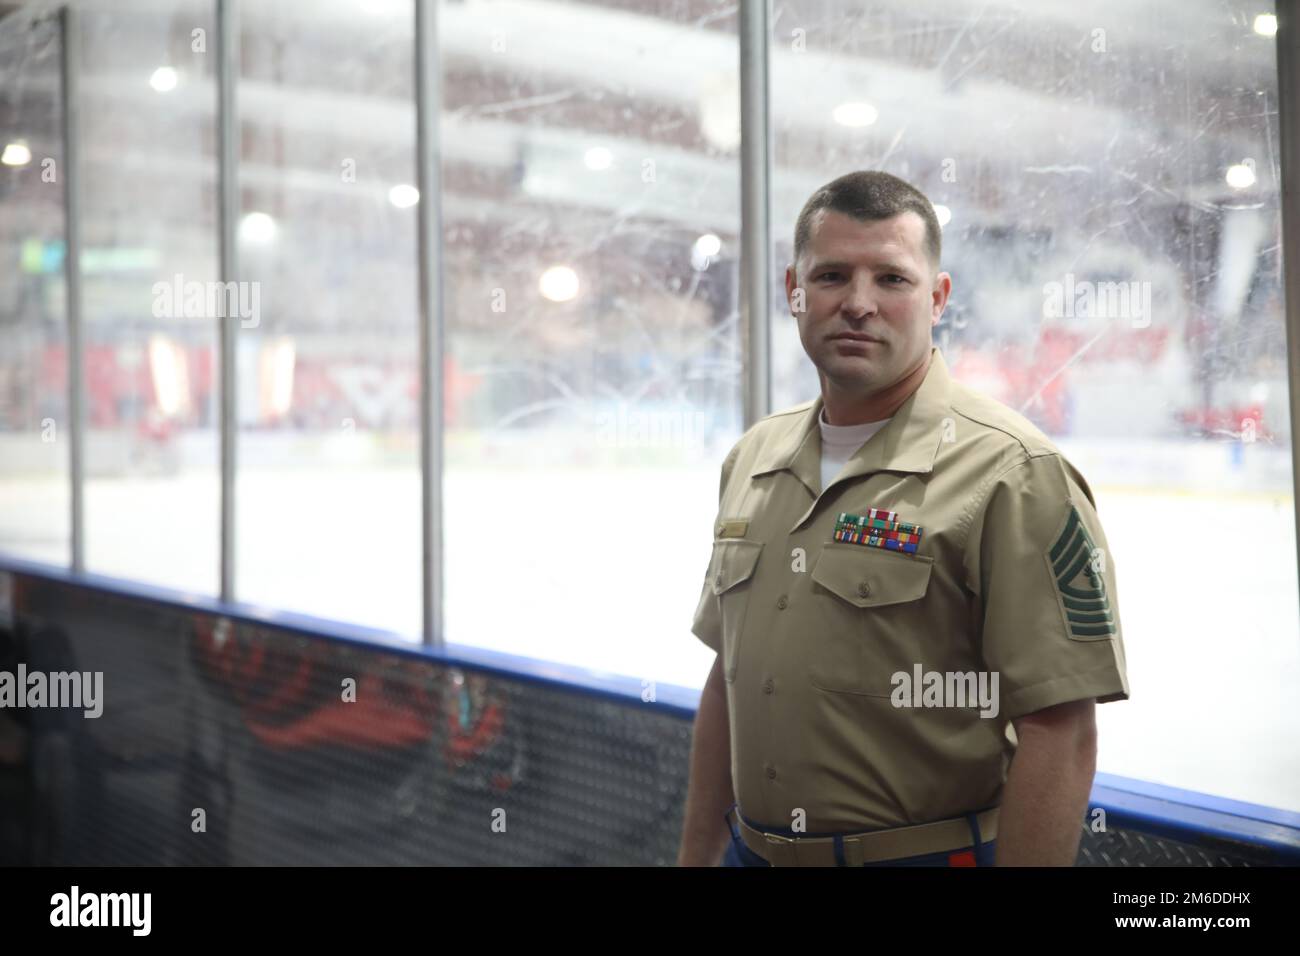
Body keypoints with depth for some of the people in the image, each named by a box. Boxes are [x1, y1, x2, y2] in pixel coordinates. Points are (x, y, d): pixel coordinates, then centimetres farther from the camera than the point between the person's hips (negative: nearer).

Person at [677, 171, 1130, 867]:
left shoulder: (1013, 473, -14)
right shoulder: (751, 462, 7)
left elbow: (1059, 733, -19)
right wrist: (695, 855, 12)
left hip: (925, 851, -6)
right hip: (753, 850, 6)